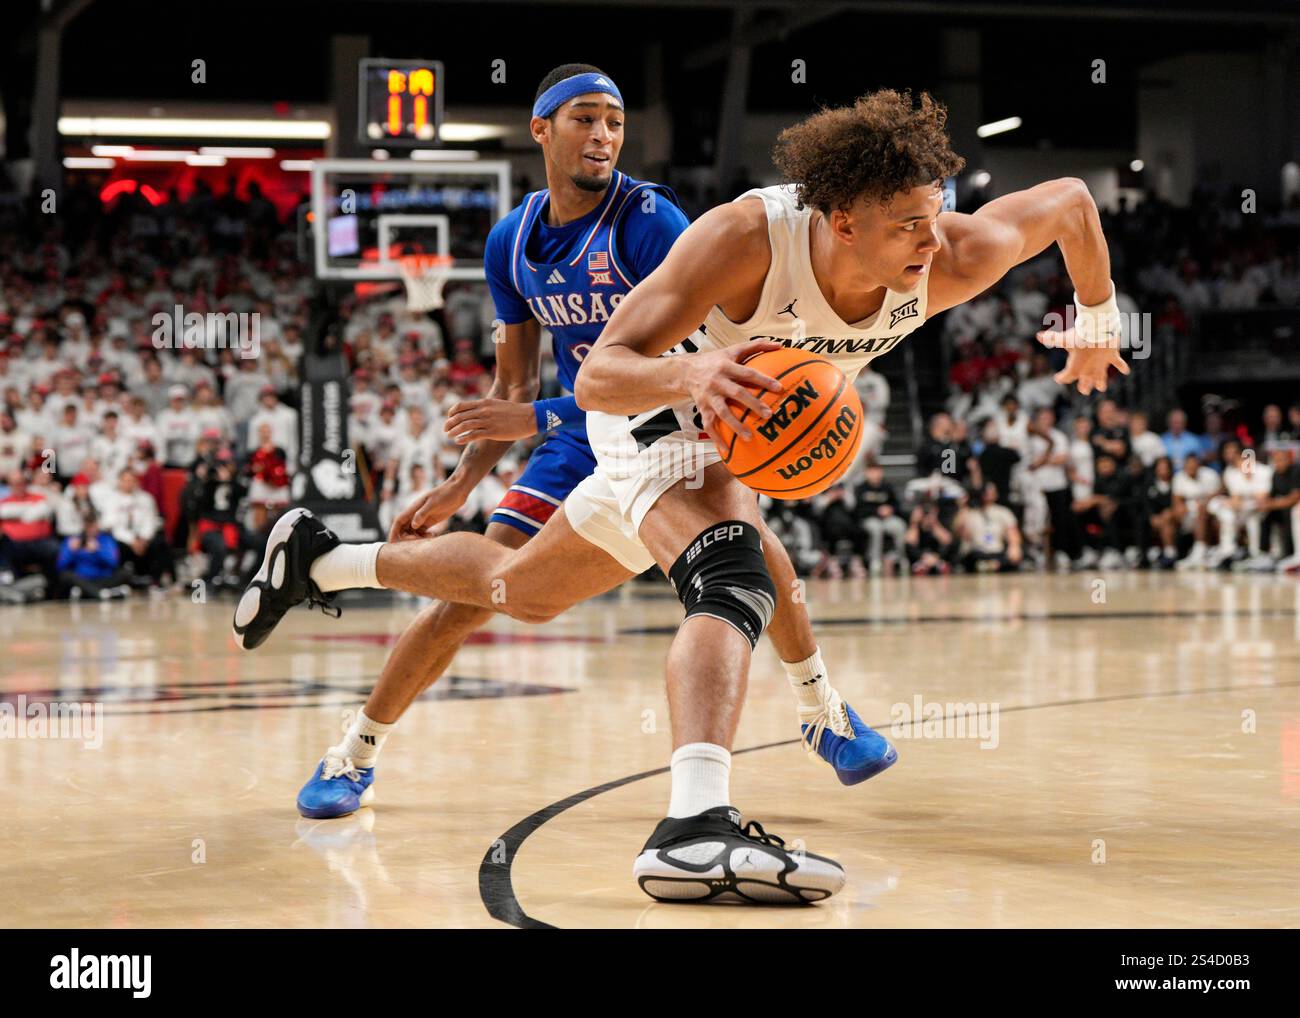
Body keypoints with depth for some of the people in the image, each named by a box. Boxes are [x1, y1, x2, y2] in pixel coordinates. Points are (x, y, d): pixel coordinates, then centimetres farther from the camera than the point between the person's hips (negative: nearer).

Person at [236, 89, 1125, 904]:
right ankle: (695, 827, -47)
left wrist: (1097, 324, 10)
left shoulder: (952, 260, -27)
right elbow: (595, 376, -39)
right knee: (734, 581, -36)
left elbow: (1071, 200, -6)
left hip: (748, 431, 7)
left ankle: (321, 560, 42)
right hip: (663, 402, -7)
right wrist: (691, 372, -60)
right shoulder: (747, 237, -38)